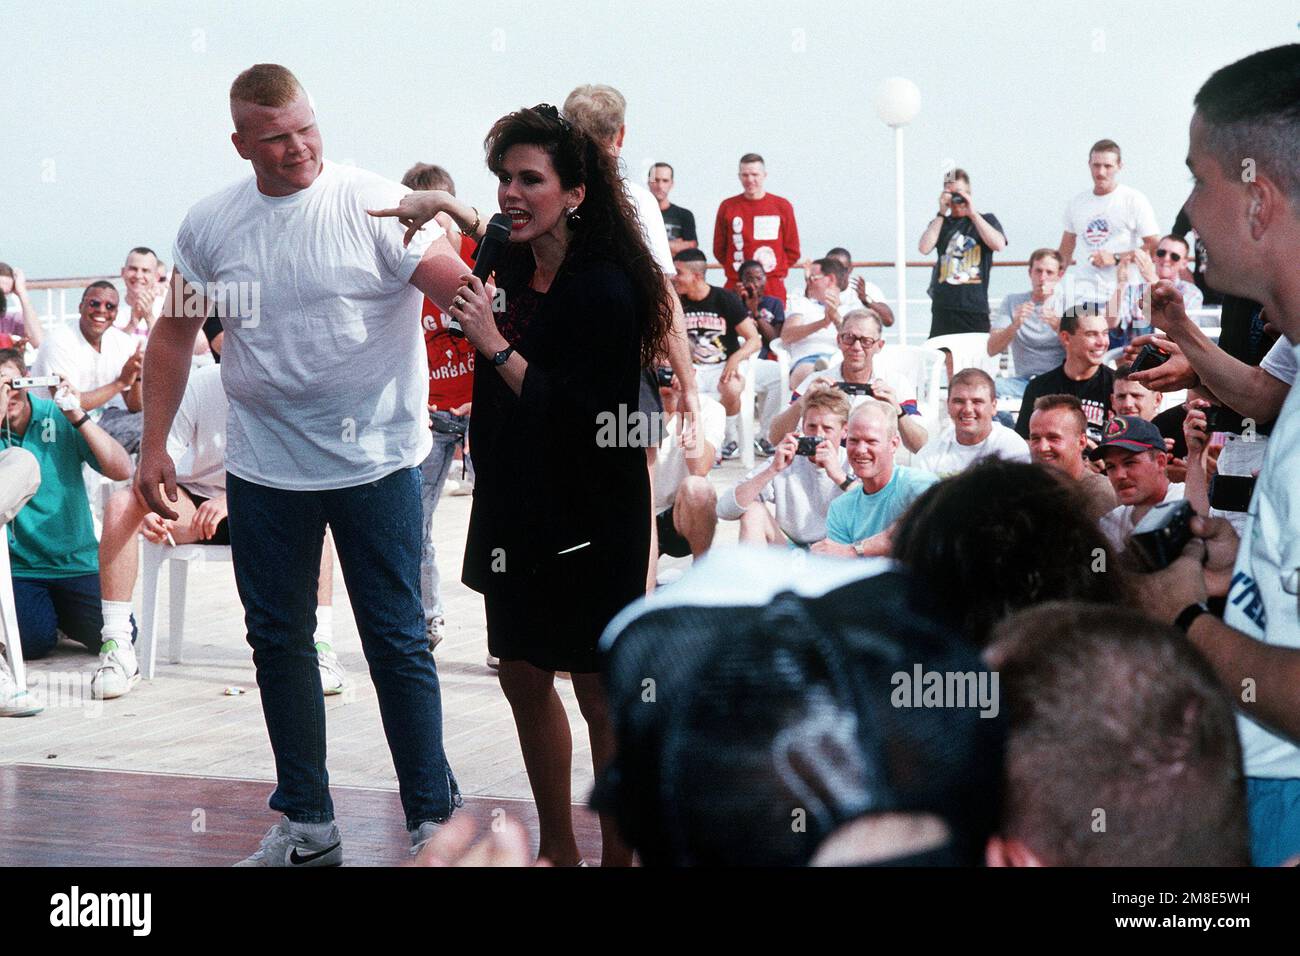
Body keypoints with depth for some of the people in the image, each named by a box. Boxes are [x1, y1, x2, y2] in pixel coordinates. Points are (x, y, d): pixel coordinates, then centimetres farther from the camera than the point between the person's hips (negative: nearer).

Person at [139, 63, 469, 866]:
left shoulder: (375, 205, -10)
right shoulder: (210, 226, 3)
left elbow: (463, 293, -16)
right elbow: (176, 333, 12)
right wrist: (154, 446, 8)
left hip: (376, 462, -4)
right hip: (264, 469, 4)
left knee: (398, 641, 2)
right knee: (278, 640, 11)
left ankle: (434, 817, 13)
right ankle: (306, 824, 24)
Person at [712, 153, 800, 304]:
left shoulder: (782, 206, 6)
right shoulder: (727, 207, 8)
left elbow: (792, 251, 10)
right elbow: (719, 249, 13)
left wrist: (777, 272, 2)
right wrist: (736, 268, 5)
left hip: (773, 286, 0)